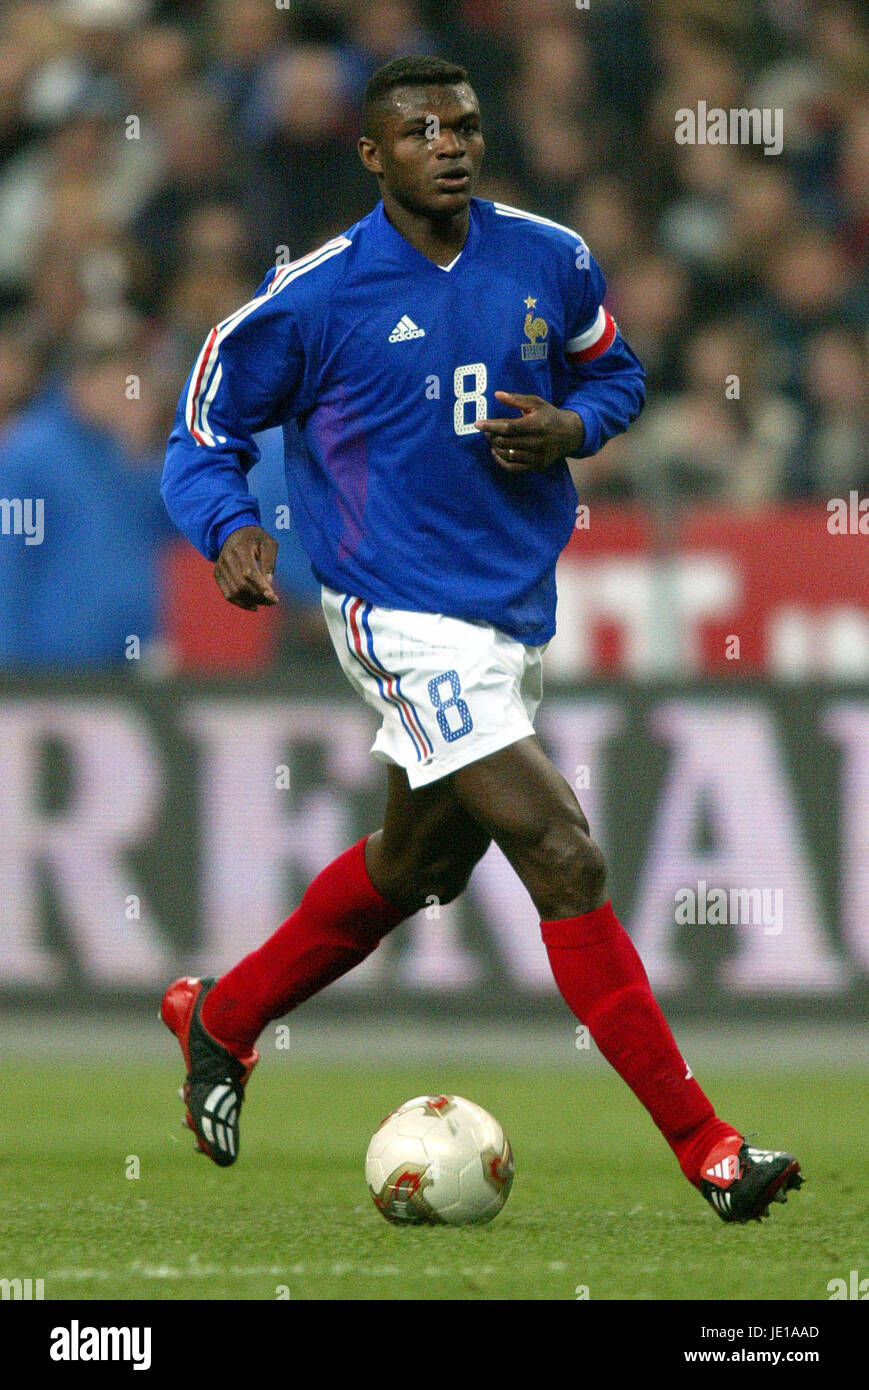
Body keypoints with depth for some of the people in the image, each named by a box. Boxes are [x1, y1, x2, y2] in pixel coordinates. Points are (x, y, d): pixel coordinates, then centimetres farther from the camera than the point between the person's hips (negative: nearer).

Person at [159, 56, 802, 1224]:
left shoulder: (551, 261, 1)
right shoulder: (313, 298, -11)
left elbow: (614, 371, 18)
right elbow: (204, 437, -1)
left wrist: (572, 426, -5)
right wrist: (230, 527, -21)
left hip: (518, 609, 7)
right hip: (407, 621, -7)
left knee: (414, 867, 23)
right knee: (566, 863, -17)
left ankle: (219, 1020, 46)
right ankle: (706, 1149, -17)